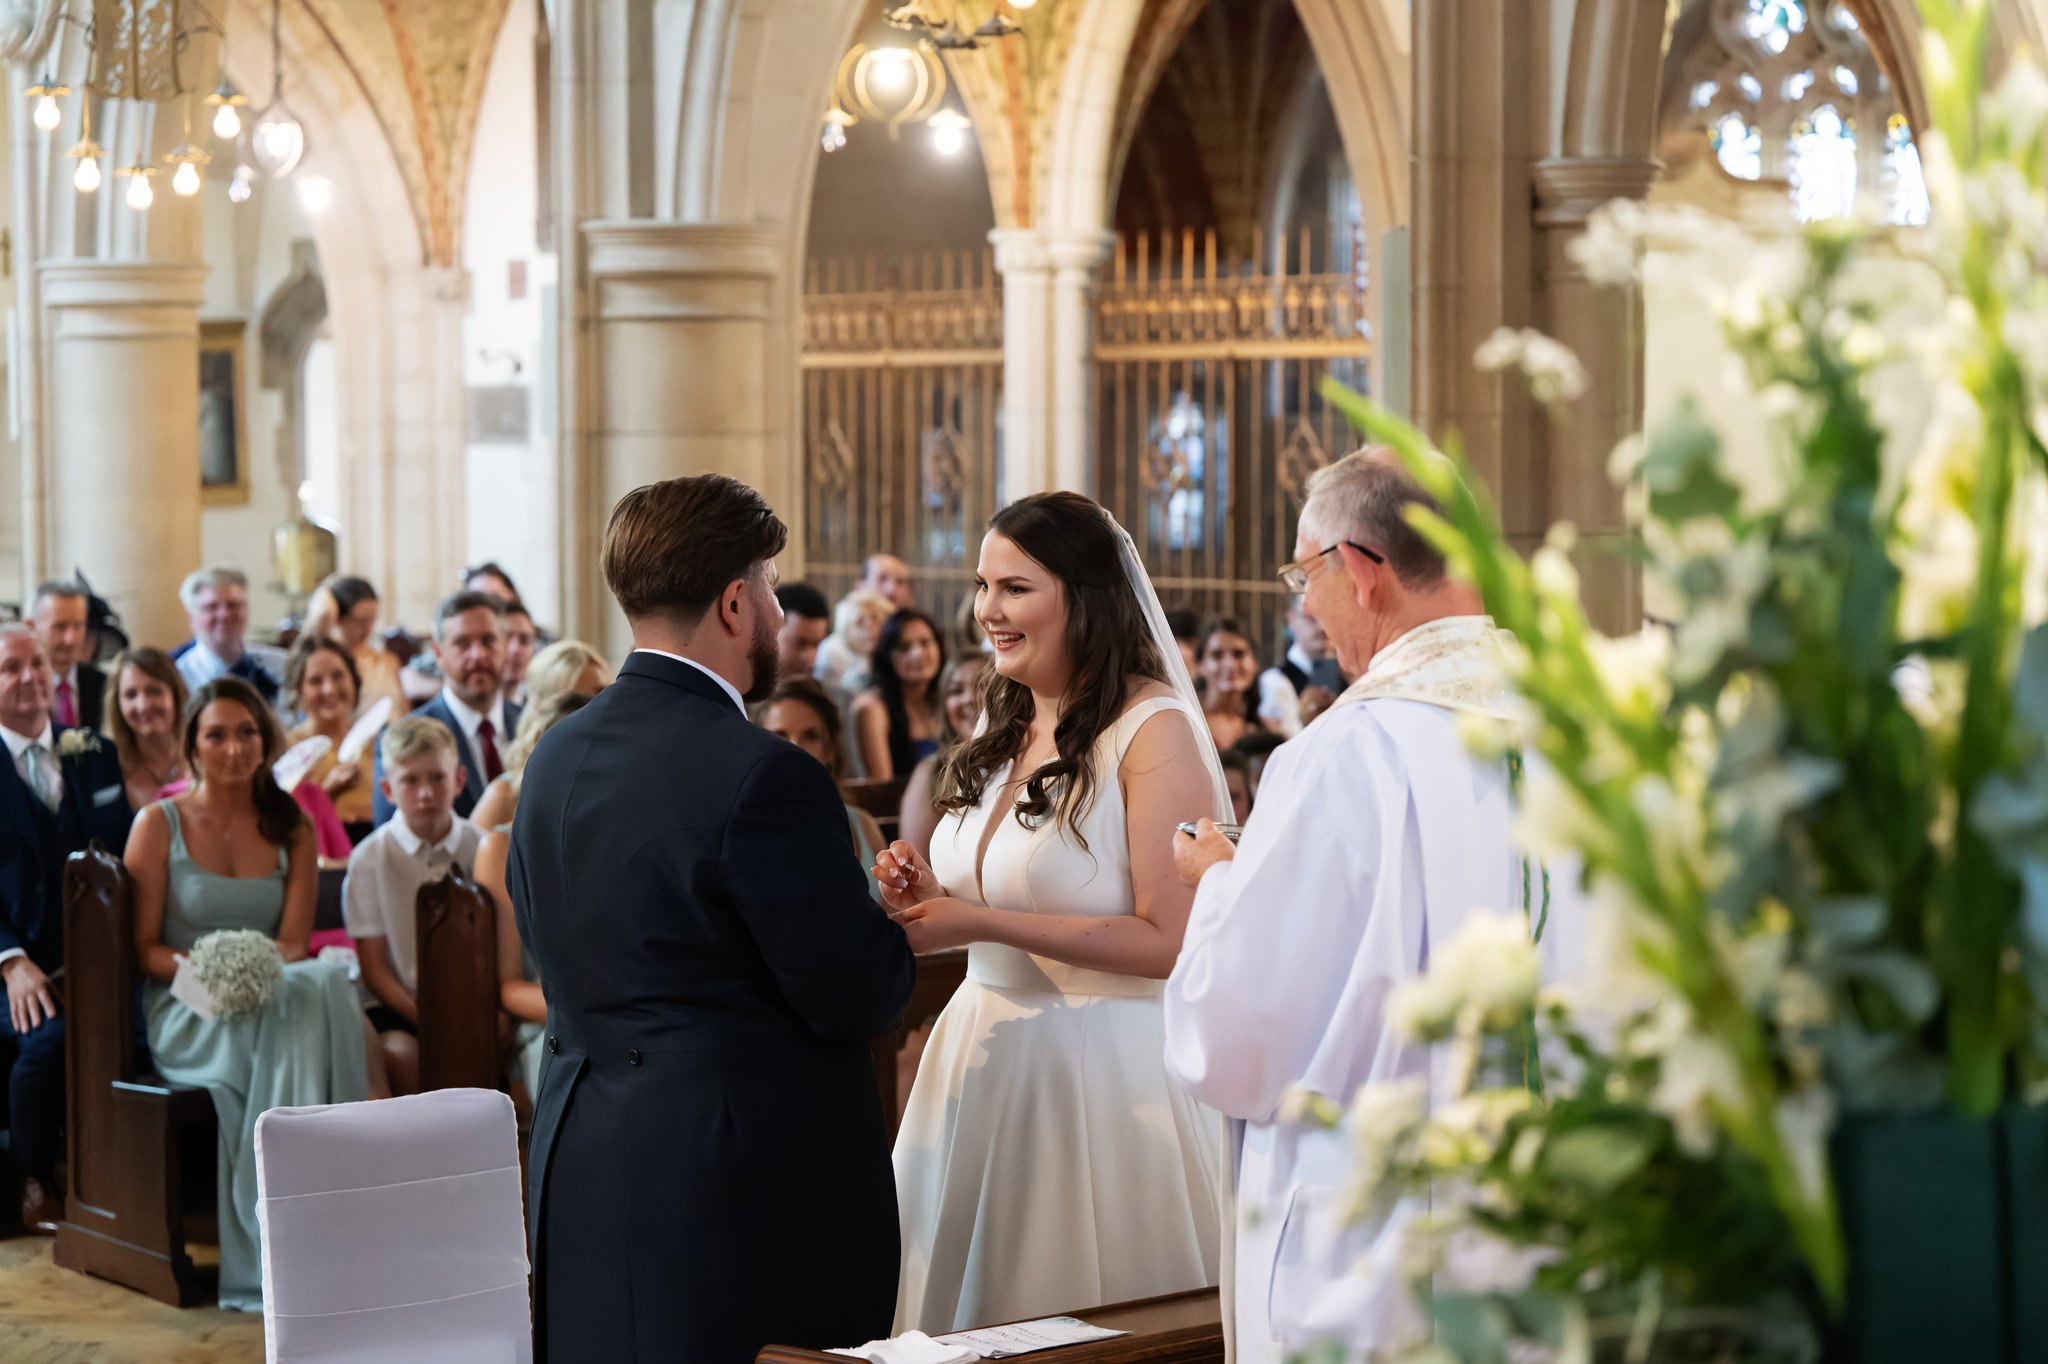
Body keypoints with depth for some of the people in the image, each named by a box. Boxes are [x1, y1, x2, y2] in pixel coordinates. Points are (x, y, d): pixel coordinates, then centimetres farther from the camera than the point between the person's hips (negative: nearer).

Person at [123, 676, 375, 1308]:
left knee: (327, 984, -35)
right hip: (186, 1013, -3)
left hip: (276, 992, 3)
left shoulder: (291, 828, 14)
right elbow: (143, 947, 1)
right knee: (295, 1025, -36)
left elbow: (295, 940, 5)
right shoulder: (160, 823, 4)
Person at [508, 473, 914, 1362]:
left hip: (580, 1175, 8)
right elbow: (857, 1000, -15)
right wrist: (895, 930, 8)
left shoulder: (555, 757, 6)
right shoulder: (763, 778, -18)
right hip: (750, 1179, -8)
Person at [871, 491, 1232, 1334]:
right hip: (984, 1057, 7)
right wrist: (927, 898, -3)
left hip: (1105, 1070, -7)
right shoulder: (1005, 733, 10)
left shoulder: (1152, 731, -14)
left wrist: (983, 922, -20)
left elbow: (1168, 941, -20)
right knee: (973, 1306, 14)